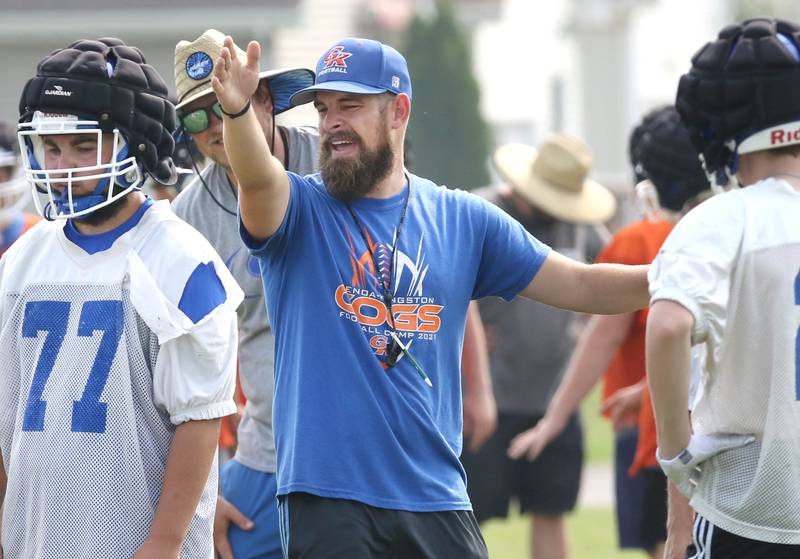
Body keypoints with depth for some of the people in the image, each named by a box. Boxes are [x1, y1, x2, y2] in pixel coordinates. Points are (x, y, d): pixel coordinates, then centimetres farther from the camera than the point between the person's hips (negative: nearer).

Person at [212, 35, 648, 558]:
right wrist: (237, 110, -43)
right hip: (327, 498, -3)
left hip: (437, 499, 3)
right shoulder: (300, 209, 2)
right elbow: (258, 178, -22)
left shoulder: (462, 220, 10)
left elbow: (579, 286, 11)